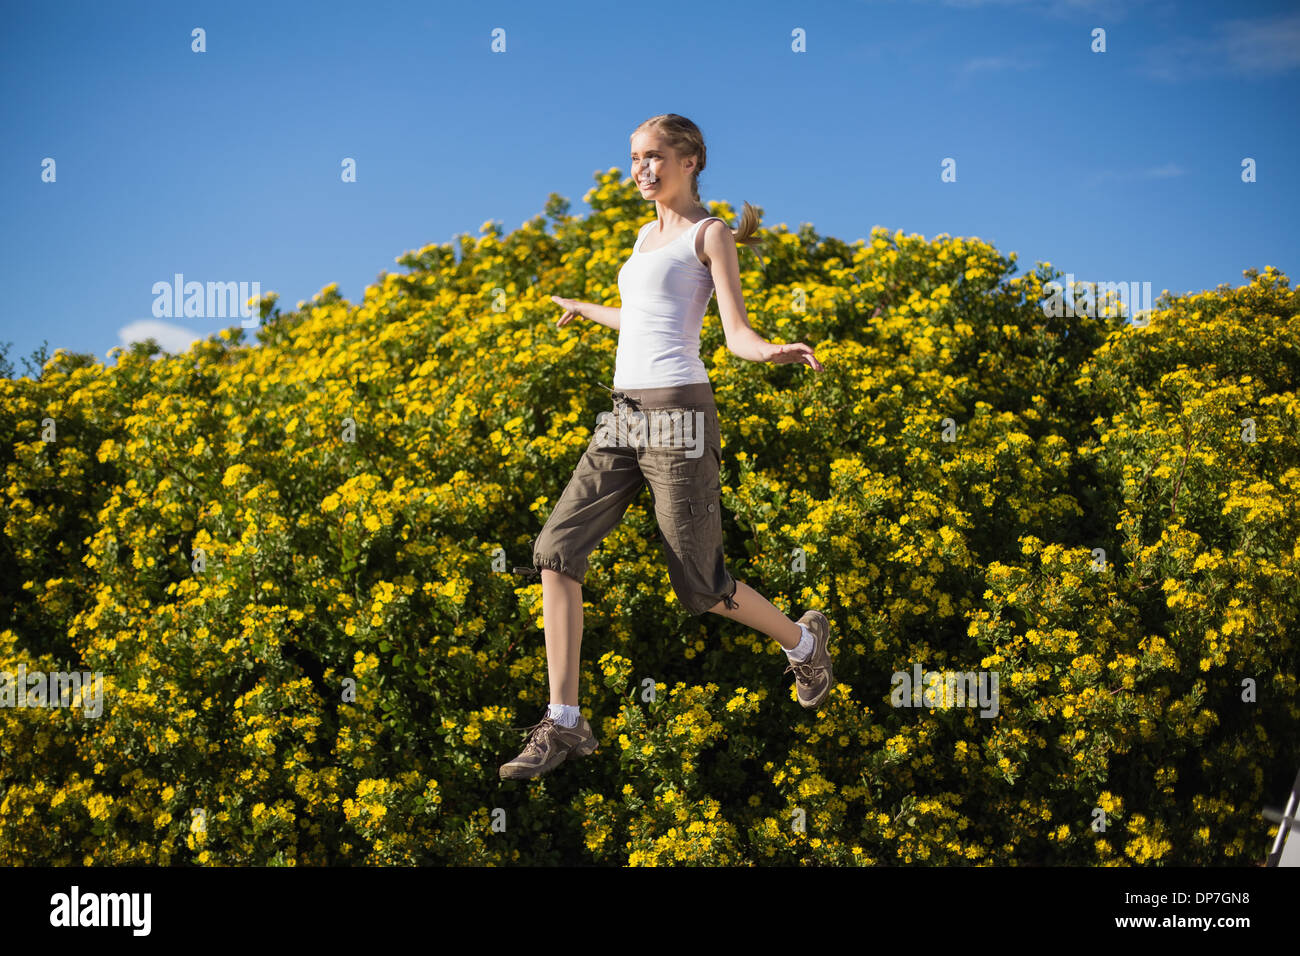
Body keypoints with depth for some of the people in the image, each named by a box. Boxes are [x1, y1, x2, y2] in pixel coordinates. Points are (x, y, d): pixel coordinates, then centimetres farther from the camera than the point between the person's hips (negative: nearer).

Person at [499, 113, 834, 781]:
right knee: (556, 551, -8)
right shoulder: (648, 236, 20)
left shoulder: (710, 233, 0)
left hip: (677, 412, -7)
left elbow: (737, 333, -7)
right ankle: (564, 724, -7)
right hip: (624, 417, 7)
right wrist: (586, 310, 53)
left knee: (700, 585, 0)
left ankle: (802, 640, 29)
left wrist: (773, 351, -30)